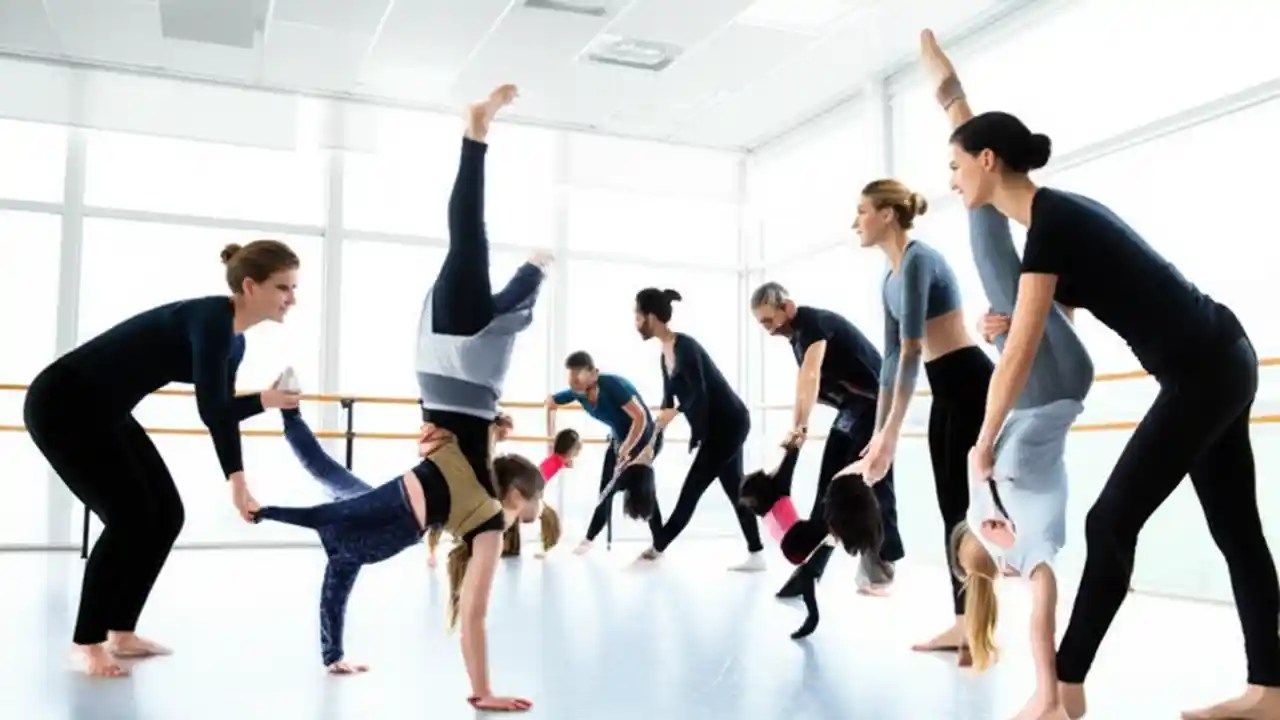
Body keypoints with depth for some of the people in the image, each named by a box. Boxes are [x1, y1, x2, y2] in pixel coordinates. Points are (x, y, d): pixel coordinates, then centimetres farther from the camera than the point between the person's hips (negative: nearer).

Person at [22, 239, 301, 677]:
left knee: (166, 514, 6)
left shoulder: (233, 339, 4)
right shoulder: (211, 320, -24)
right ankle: (86, 643, 4)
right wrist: (264, 401, -11)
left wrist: (237, 481, 14)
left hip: (104, 412, 9)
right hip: (61, 405, -9)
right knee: (130, 517, -10)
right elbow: (211, 411, -29)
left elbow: (221, 411, 14)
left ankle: (121, 633, 18)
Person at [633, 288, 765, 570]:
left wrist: (676, 411, -43)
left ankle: (657, 549, 4)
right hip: (720, 427, 10)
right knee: (735, 490, 10)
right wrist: (651, 442, 7)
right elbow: (668, 403, 11)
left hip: (728, 424, -10)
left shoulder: (685, 346, -20)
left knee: (691, 489, -4)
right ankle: (756, 555, 14)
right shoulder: (665, 354, 8)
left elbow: (699, 392, -29)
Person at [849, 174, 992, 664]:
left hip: (971, 383, -9)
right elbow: (892, 357, 14)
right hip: (945, 390, 9)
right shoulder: (890, 278, 12)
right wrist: (878, 432, 14)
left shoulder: (918, 260, -15)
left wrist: (893, 432, -23)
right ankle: (962, 624, 15)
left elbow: (912, 352, -21)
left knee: (970, 503, -7)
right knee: (952, 506, 9)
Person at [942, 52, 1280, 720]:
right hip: (1222, 362, 10)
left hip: (1199, 374, -10)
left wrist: (984, 441, -10)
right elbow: (1053, 315, 25)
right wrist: (1012, 316, 5)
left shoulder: (1049, 221, -18)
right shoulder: (1062, 209, 10)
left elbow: (1020, 353, -19)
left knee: (1110, 525, -7)